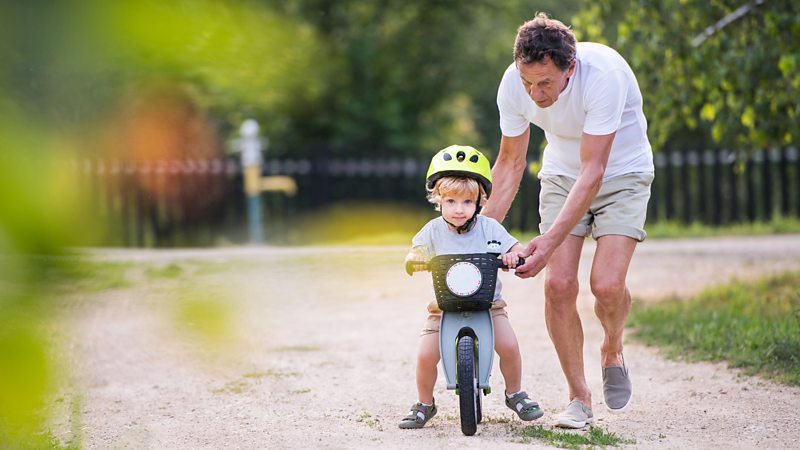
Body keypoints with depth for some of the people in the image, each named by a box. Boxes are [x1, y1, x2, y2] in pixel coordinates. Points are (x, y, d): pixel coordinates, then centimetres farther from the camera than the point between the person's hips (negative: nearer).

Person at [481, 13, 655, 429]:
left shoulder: (604, 74, -34)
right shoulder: (514, 83, -20)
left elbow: (593, 172, -33)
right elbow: (510, 163, -4)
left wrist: (550, 241, -38)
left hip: (621, 172, -3)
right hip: (563, 174, 3)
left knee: (606, 285, -20)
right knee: (558, 285, -12)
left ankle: (612, 351, 14)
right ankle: (578, 398, 4)